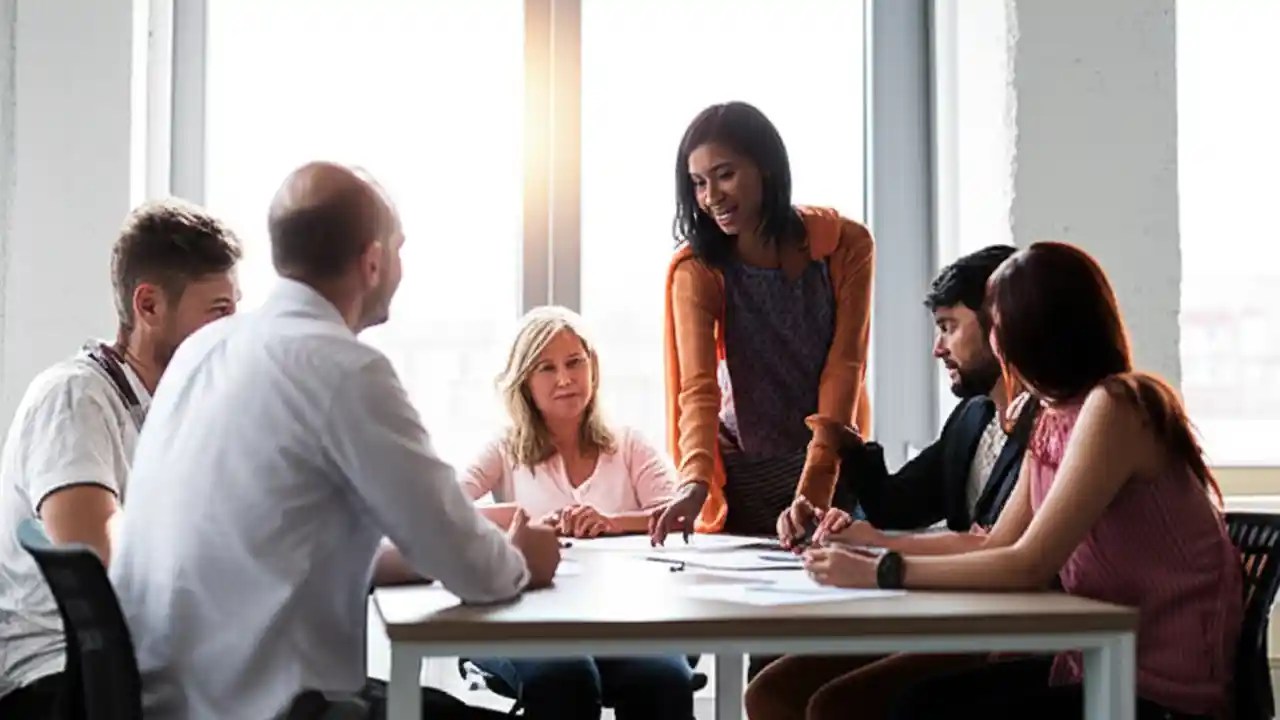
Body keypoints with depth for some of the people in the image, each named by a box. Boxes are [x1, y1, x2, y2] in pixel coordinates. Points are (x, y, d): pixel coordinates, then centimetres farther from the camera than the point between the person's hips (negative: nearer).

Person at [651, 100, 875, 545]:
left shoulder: (845, 245, -11)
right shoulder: (695, 268, -13)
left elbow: (844, 371, -14)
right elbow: (698, 387, -24)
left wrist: (812, 490, -24)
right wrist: (696, 480, -42)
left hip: (831, 463, 1)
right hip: (742, 474, 0)